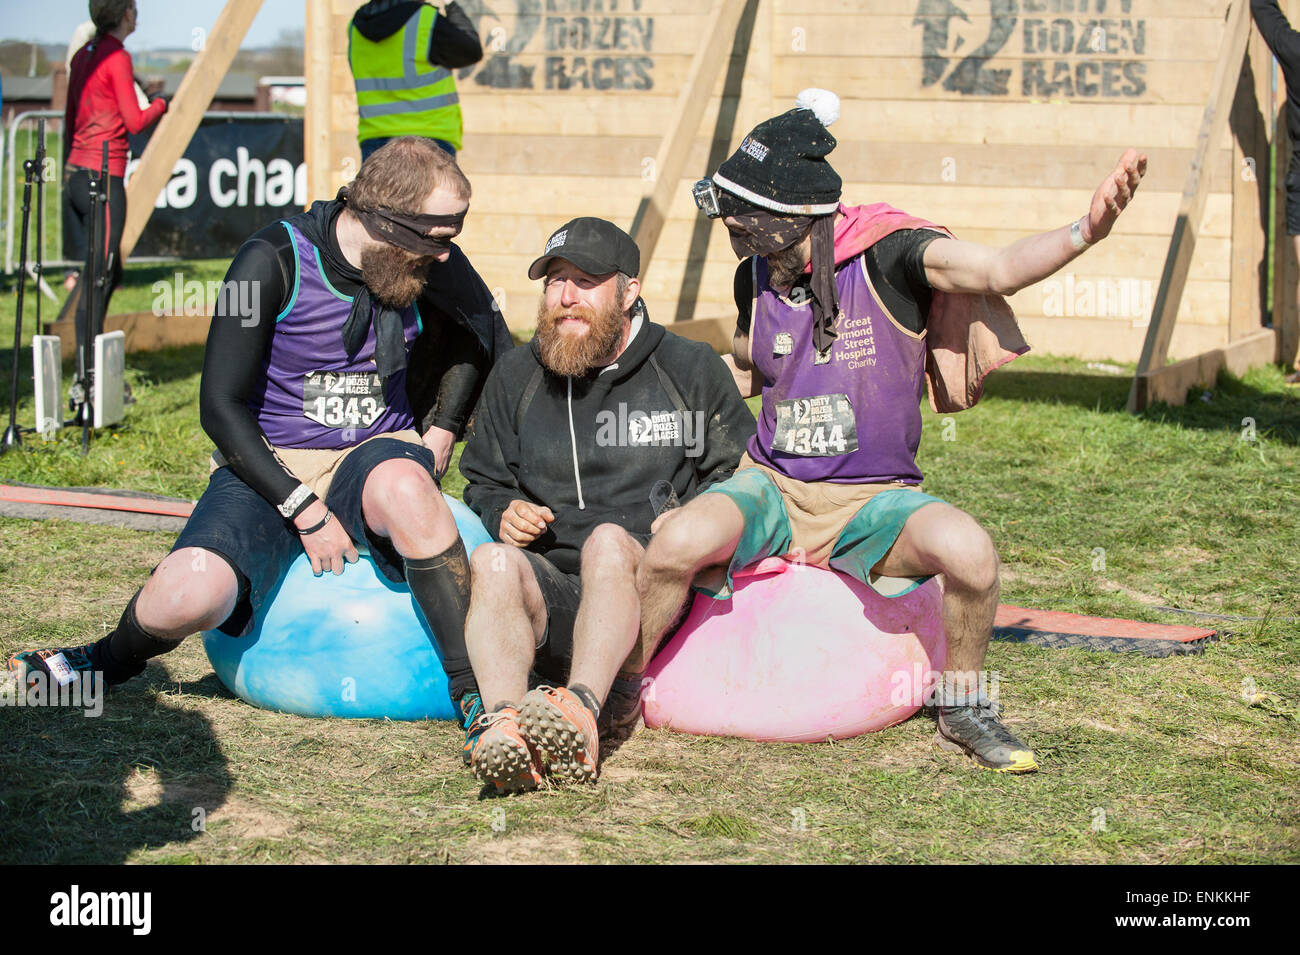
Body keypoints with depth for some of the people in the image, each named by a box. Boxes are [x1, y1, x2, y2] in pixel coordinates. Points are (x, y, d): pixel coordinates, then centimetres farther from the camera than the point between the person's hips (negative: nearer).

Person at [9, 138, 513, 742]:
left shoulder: (432, 265, -2)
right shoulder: (275, 261, -14)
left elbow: (485, 341, 20)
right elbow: (221, 405, -12)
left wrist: (441, 432, 7)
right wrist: (304, 509, -17)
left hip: (374, 452, 2)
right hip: (270, 467, -2)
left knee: (403, 486, -38)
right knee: (189, 595, -29)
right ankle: (113, 660, 7)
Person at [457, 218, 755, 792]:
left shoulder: (691, 370, 10)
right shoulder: (516, 377, 17)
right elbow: (482, 484, 27)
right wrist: (502, 514, 3)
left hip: (647, 595, -2)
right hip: (549, 598, 2)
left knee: (608, 538, -36)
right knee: (493, 560, -31)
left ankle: (585, 708, -57)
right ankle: (504, 725, -56)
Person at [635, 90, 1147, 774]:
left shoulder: (886, 254, -13)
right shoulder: (755, 276, 3)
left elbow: (998, 270, -25)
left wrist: (1084, 231, -42)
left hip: (874, 499, -3)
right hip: (772, 487, 3)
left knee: (968, 551, -33)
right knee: (678, 542, -30)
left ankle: (962, 709, -3)